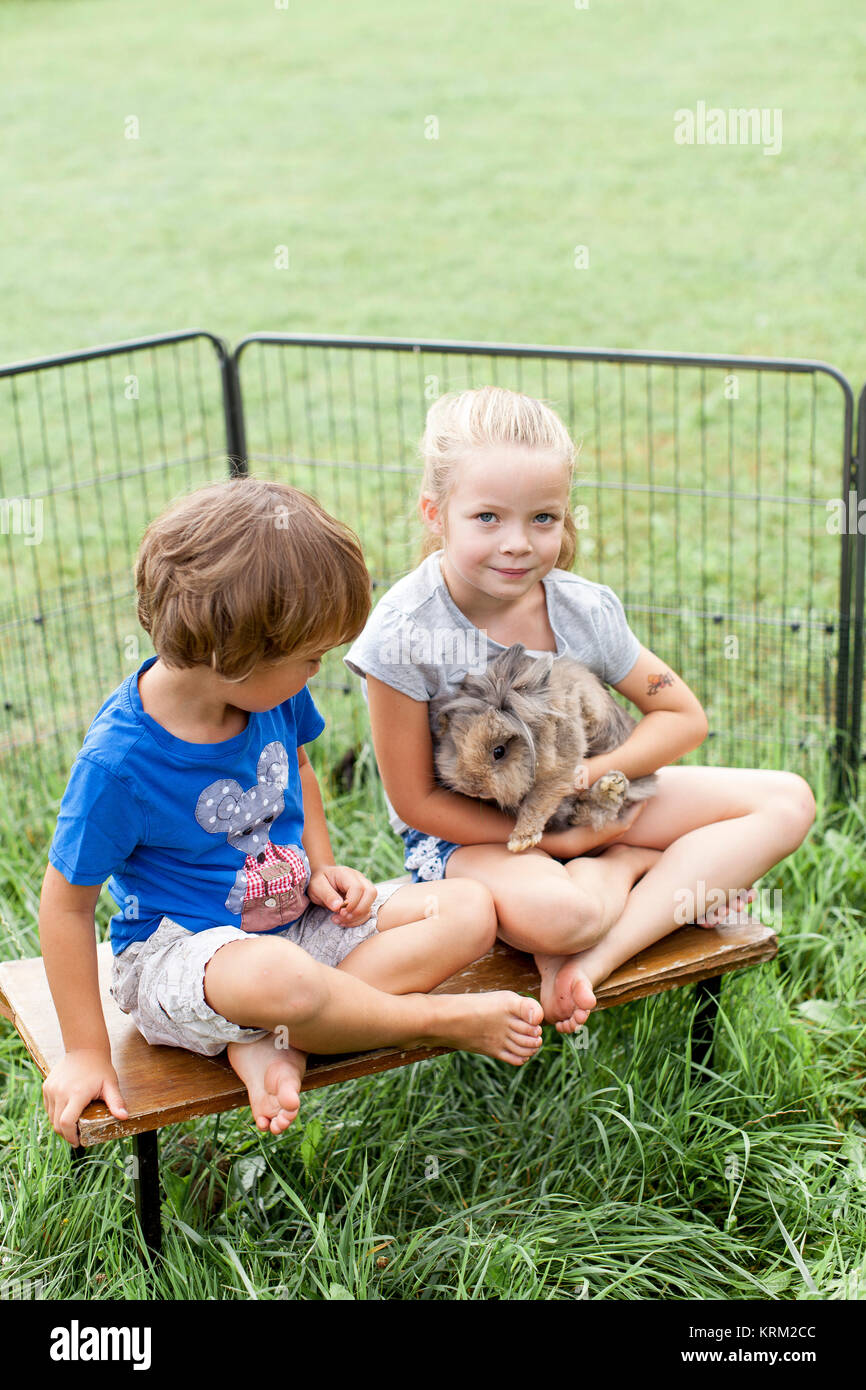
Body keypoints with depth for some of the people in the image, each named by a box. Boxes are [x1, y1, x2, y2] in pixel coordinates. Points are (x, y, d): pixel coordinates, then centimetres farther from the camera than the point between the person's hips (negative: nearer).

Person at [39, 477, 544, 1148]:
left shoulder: (275, 693, -6)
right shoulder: (117, 760, -25)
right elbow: (66, 904, -15)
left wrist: (322, 868, 1)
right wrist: (87, 1052, -10)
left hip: (295, 918, 7)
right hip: (178, 951, -7)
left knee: (470, 909, -10)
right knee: (276, 974, -43)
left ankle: (271, 1041, -18)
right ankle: (444, 1019, -14)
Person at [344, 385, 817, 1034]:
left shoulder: (584, 609, -10)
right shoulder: (403, 635, -21)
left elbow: (685, 717, 1)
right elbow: (416, 800, -15)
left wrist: (592, 773, -19)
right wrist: (558, 842, -18)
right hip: (465, 831, -6)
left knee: (788, 800, -9)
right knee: (551, 909, -43)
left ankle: (594, 958, -20)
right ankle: (637, 864, -7)